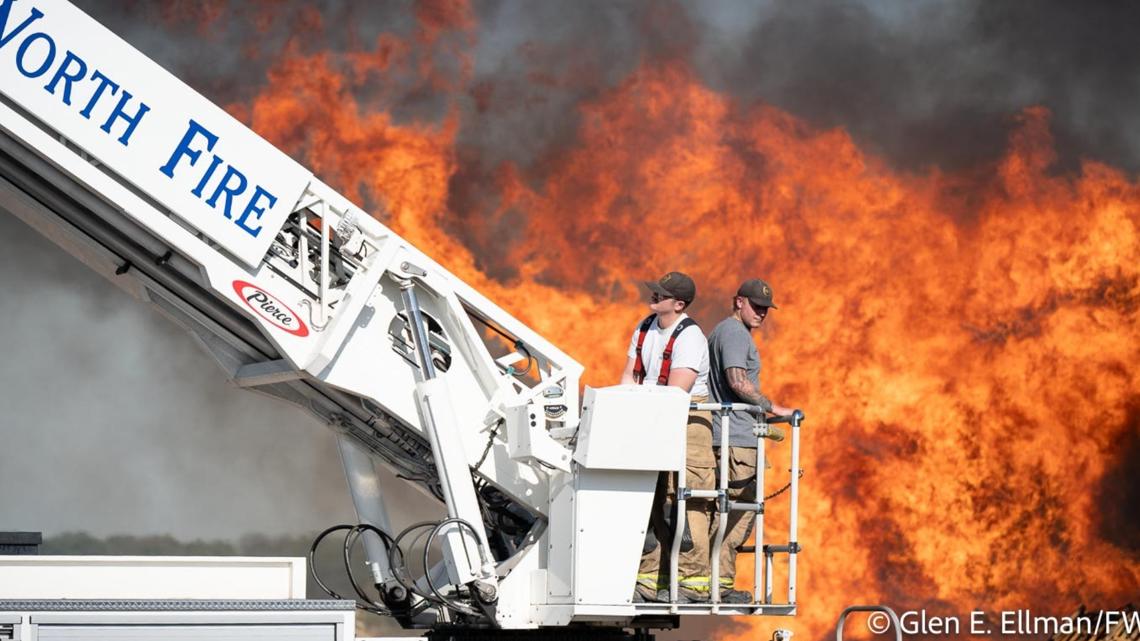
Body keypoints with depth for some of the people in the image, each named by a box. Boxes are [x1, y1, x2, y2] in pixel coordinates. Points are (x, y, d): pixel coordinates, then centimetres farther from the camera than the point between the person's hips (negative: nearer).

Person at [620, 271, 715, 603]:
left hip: (687, 419, -8)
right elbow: (629, 376, 12)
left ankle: (691, 581, -11)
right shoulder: (645, 328, 11)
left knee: (685, 502, -11)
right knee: (649, 502, 6)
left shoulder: (689, 337, -14)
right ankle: (651, 580, 10)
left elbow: (676, 392, -20)